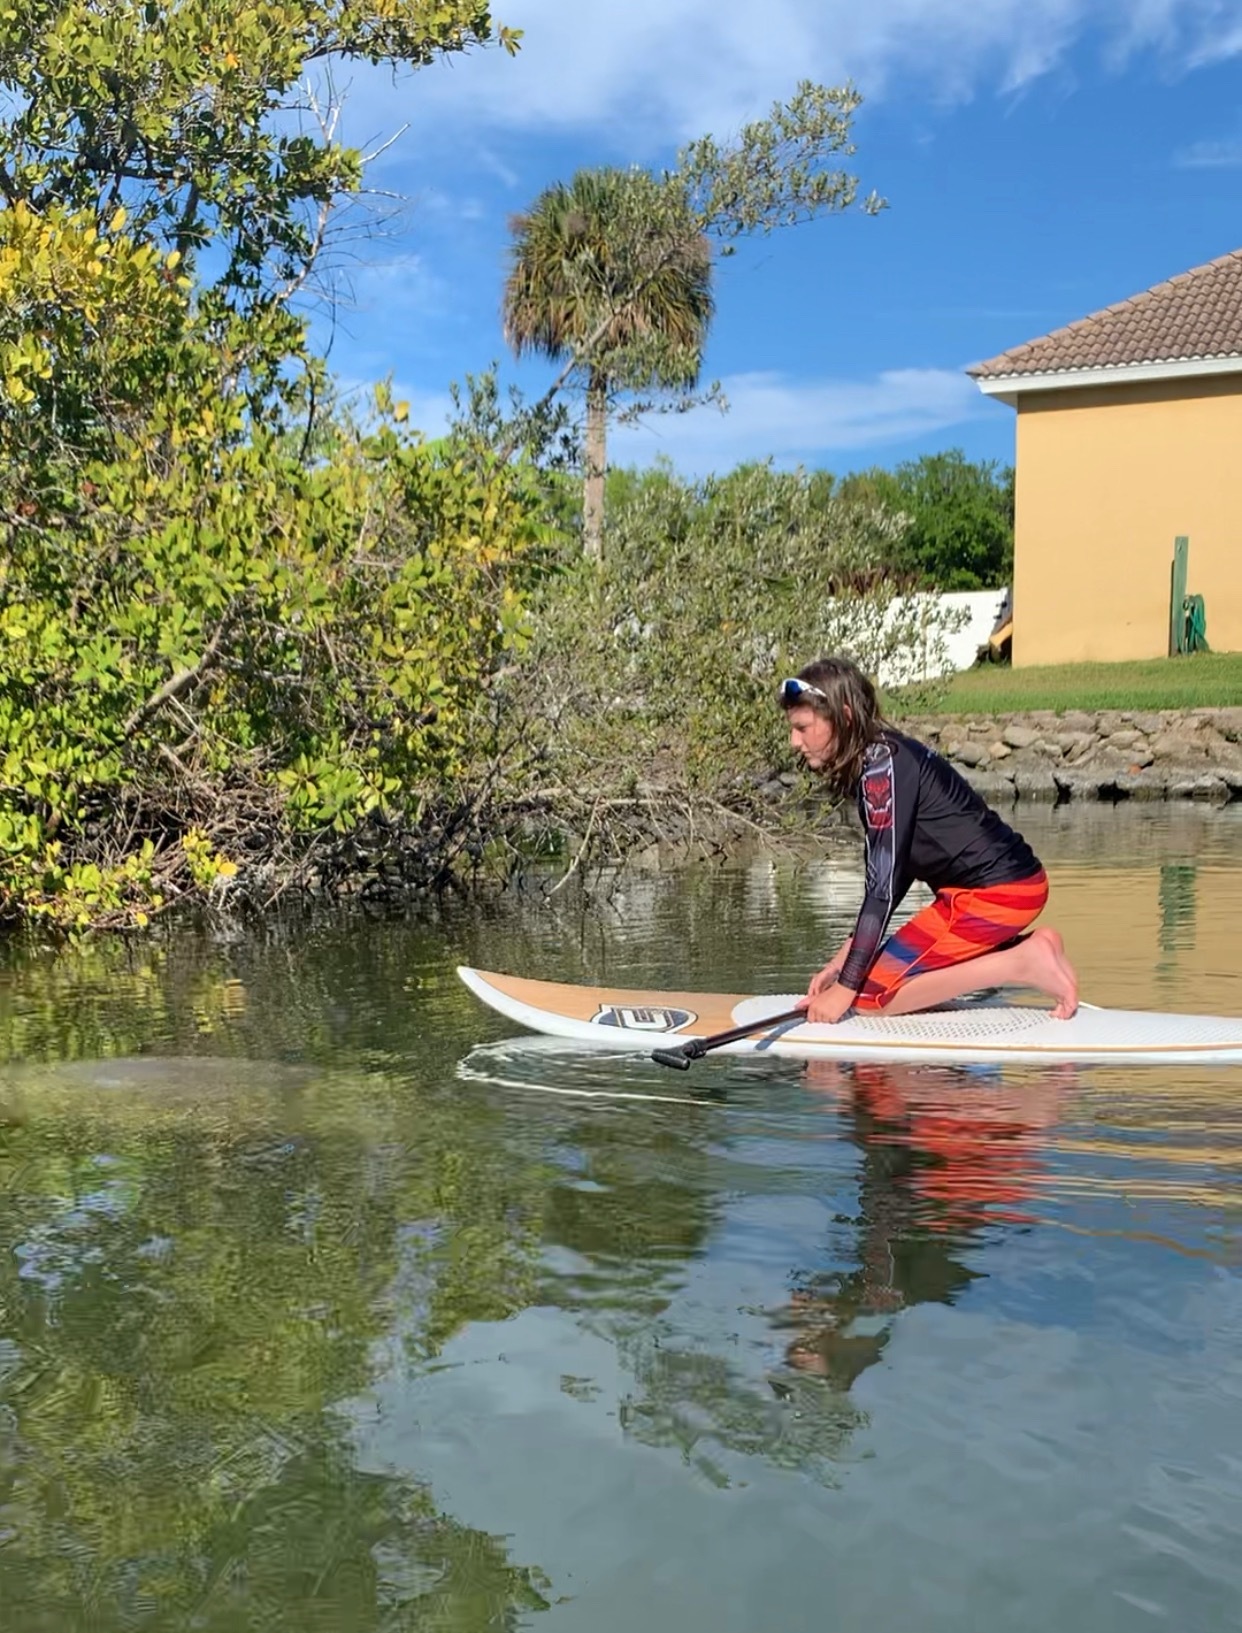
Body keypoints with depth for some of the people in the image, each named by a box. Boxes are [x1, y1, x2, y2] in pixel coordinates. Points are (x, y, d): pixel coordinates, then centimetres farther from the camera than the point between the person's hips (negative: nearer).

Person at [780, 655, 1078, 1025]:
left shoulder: (882, 764, -18)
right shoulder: (882, 757, 10)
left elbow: (884, 886, -20)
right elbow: (893, 875, 13)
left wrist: (845, 987, -17)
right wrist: (843, 960, 10)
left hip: (994, 893, -10)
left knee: (871, 993, -7)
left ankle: (1023, 963, -8)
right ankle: (1029, 949, 9)